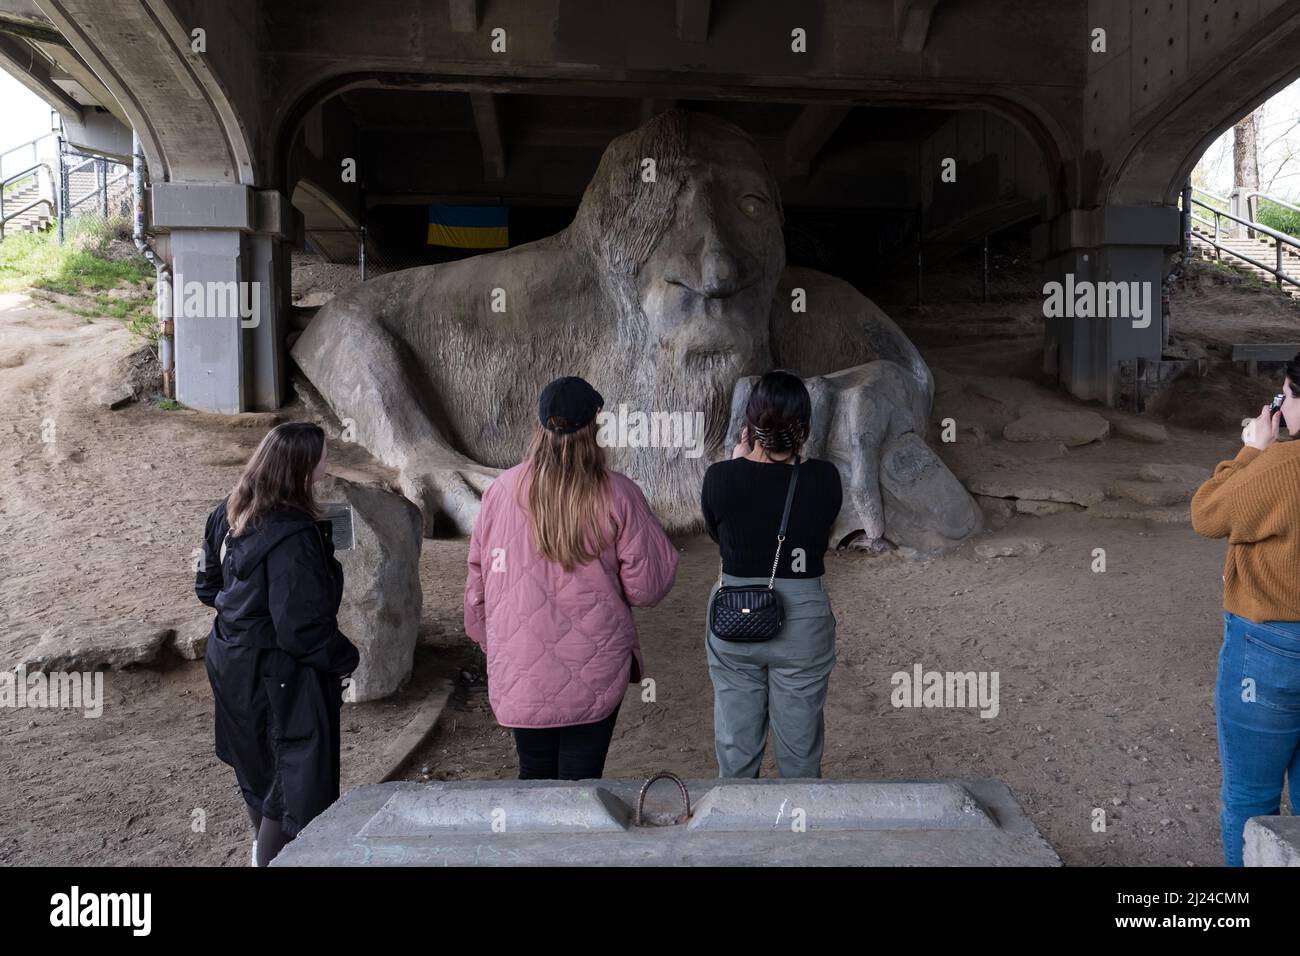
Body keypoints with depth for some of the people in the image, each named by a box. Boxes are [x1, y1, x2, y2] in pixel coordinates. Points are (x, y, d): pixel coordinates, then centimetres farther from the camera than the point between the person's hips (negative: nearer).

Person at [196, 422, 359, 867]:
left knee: (260, 766, 29)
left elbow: (208, 586, 13)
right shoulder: (293, 537, -28)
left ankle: (264, 849, 51)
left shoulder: (230, 514, -1)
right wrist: (345, 658, -13)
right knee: (296, 781, 6)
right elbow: (302, 628, -28)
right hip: (281, 678, -10)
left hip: (231, 662, 10)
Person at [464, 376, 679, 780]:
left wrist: (490, 641, 19)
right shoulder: (617, 494, -11)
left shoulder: (502, 490, -4)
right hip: (594, 671, -2)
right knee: (581, 778, 10)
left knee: (535, 774, 17)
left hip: (520, 671, 2)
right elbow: (648, 585, -9)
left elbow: (478, 578, 5)